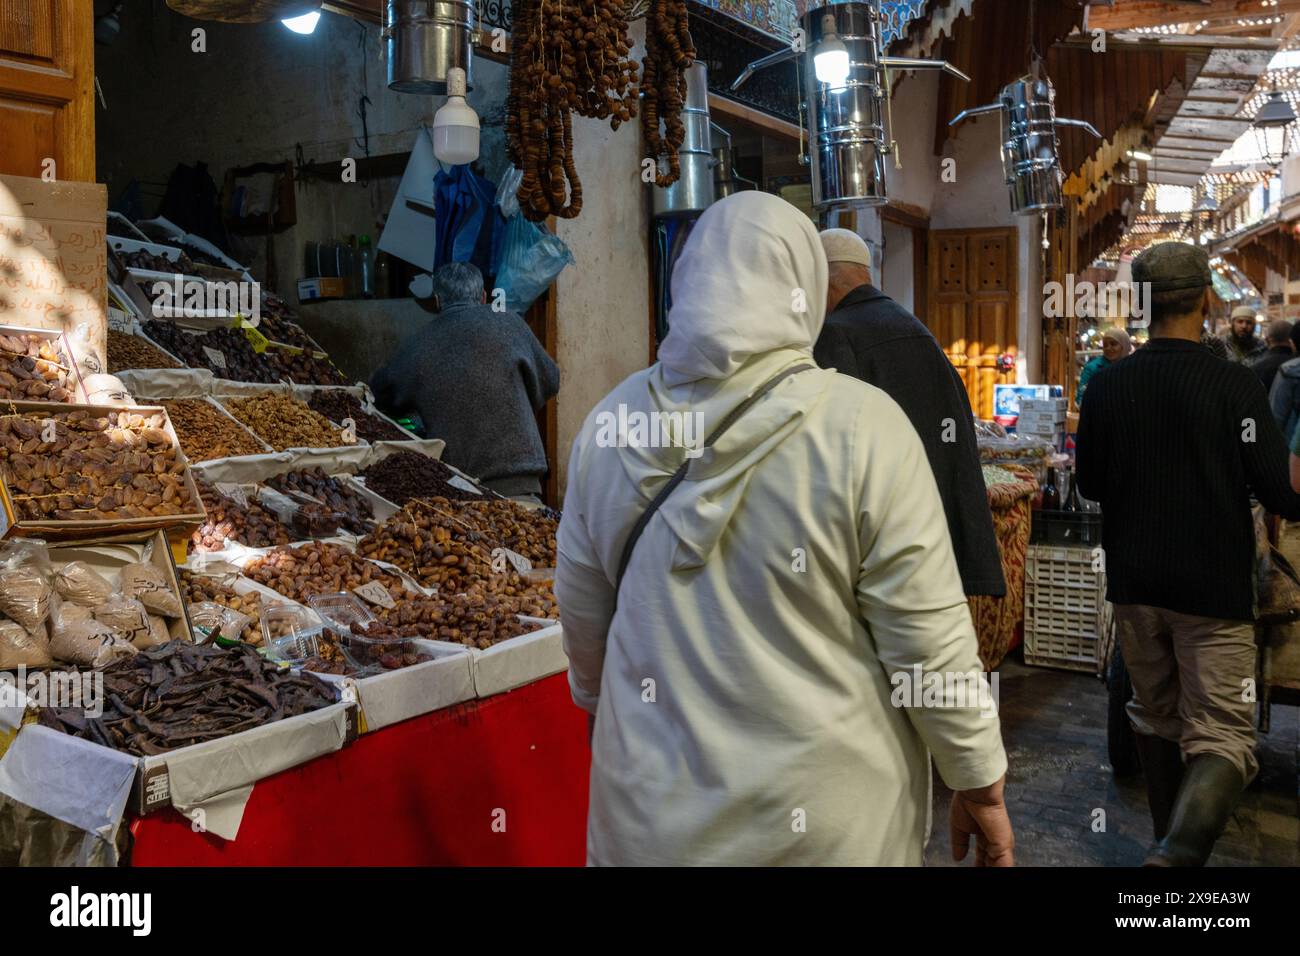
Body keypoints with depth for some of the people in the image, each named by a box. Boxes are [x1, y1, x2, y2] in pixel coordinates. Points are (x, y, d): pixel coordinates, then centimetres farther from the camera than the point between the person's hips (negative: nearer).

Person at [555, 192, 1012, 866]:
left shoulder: (610, 421, -5)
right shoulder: (863, 426, -16)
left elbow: (581, 613, 5)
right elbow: (930, 645, -13)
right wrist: (980, 786, 1)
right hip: (825, 821, -2)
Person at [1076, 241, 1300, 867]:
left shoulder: (1107, 386, -5)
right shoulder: (1234, 386, -14)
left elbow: (1089, 484, 6)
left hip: (1133, 583, 4)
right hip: (1214, 588, -4)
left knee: (1157, 717, 20)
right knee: (1222, 737, 1)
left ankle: (1171, 841, 34)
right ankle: (1179, 854, -21)